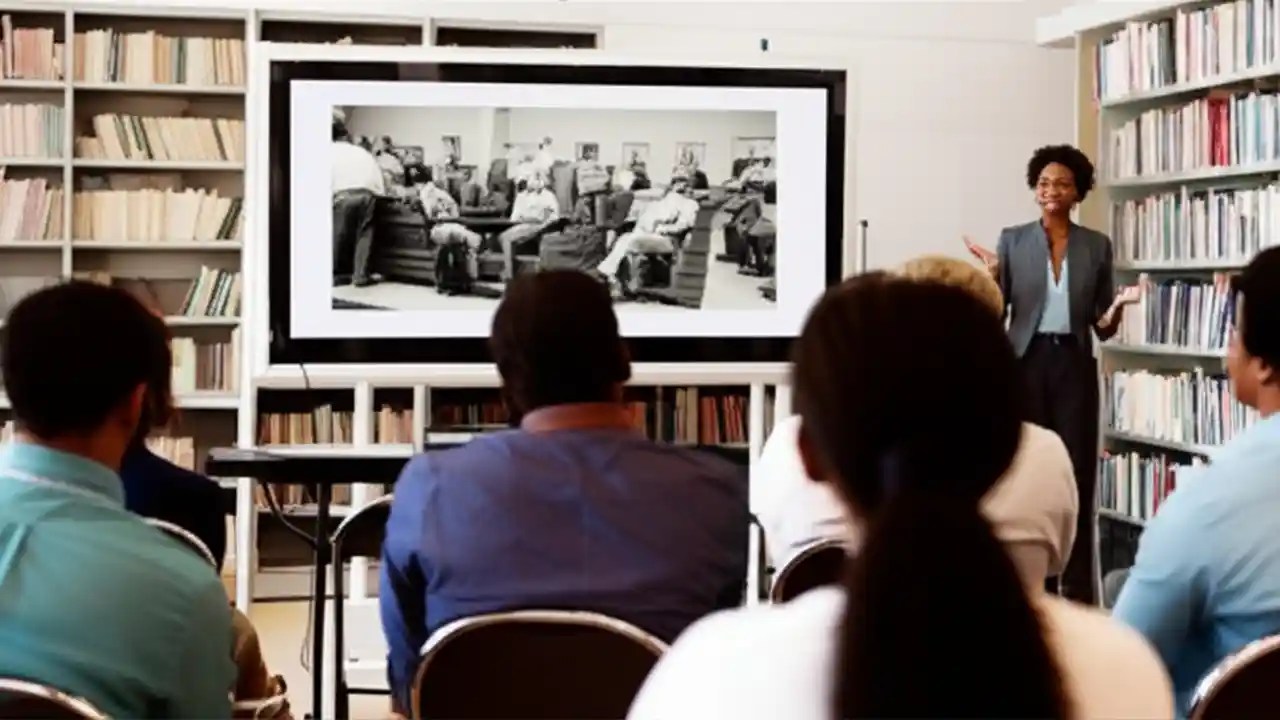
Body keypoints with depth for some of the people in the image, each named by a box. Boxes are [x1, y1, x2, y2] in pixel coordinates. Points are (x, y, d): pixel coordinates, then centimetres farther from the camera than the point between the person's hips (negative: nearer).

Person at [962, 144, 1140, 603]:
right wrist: (992, 275, -14)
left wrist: (1117, 306, -11)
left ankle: (1078, 592, 0)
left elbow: (1103, 328, 10)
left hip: (1074, 365, 1)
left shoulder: (1097, 246, 8)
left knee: (1077, 474, -3)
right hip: (1026, 363, -1)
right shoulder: (1012, 240, 5)